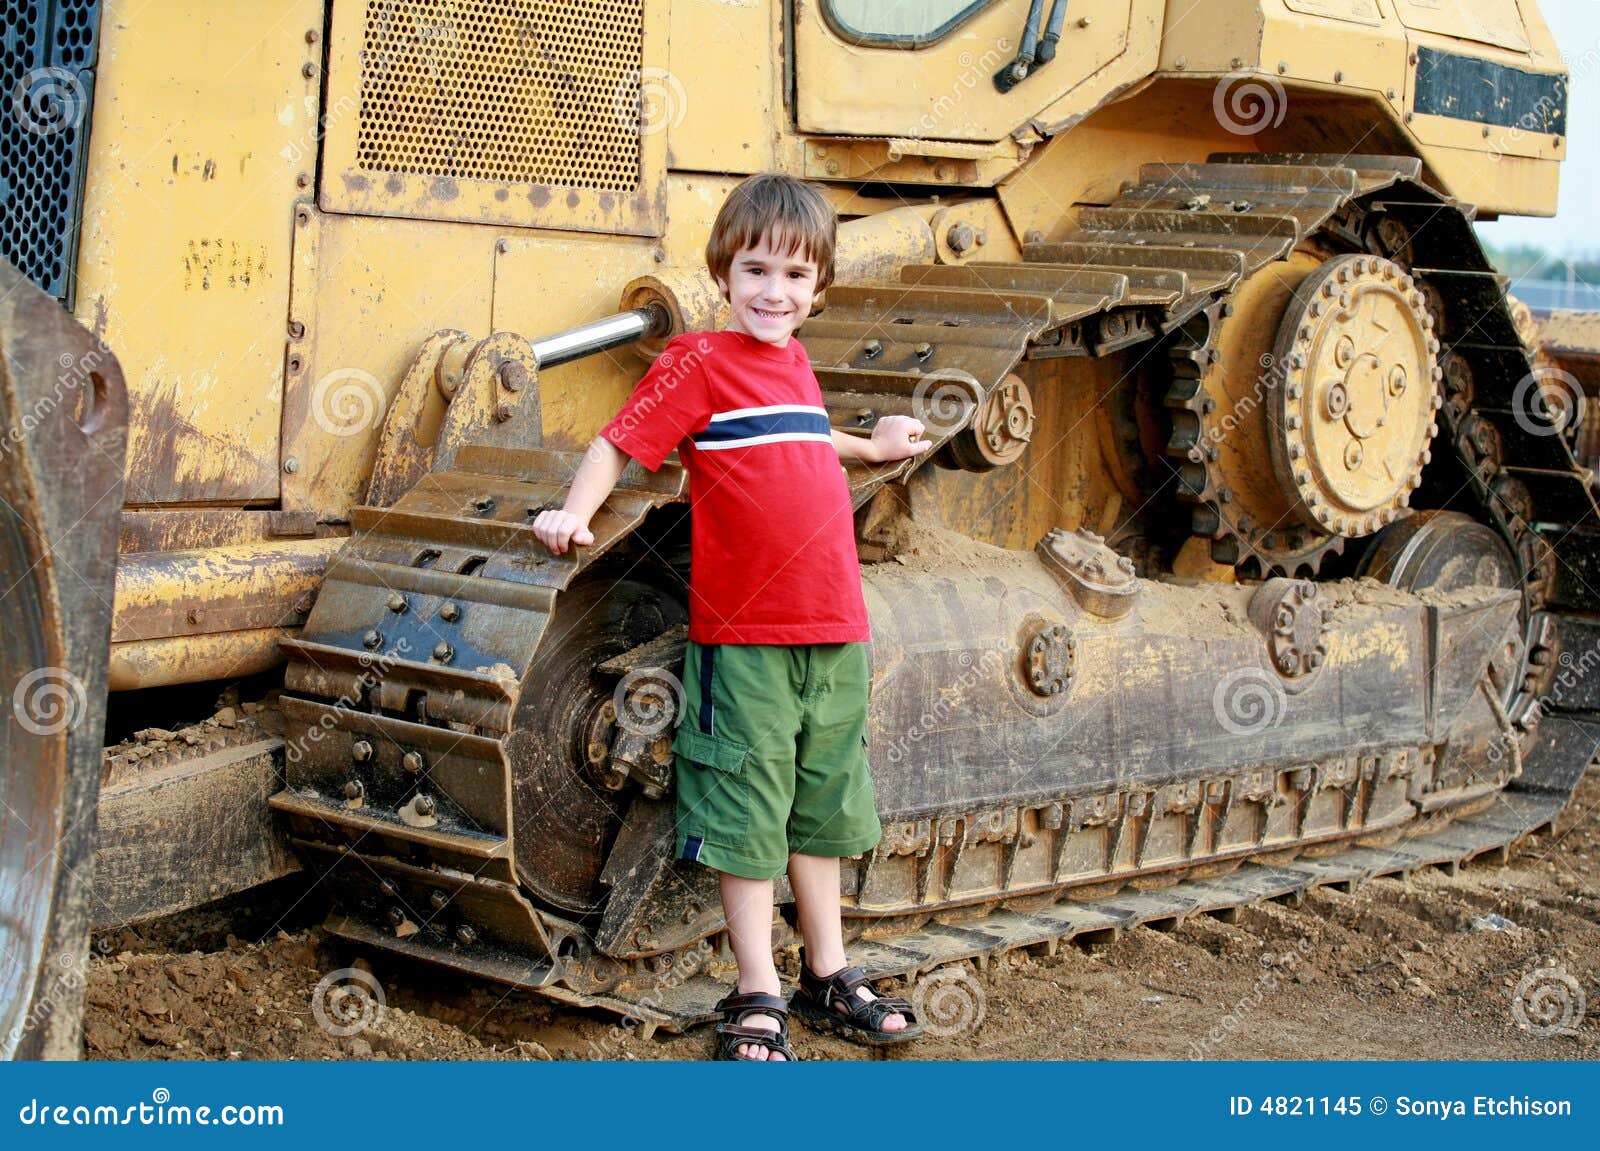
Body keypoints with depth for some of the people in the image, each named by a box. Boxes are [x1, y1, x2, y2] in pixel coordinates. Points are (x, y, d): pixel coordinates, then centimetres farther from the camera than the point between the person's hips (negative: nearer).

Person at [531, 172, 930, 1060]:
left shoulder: (795, 364, 14)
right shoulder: (699, 363, -6)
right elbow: (620, 441, -10)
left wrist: (872, 447, 45)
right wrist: (574, 512, -25)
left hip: (835, 630, 7)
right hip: (743, 632, -7)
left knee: (823, 807, 16)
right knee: (747, 812, 0)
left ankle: (828, 974, 28)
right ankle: (757, 997, 8)